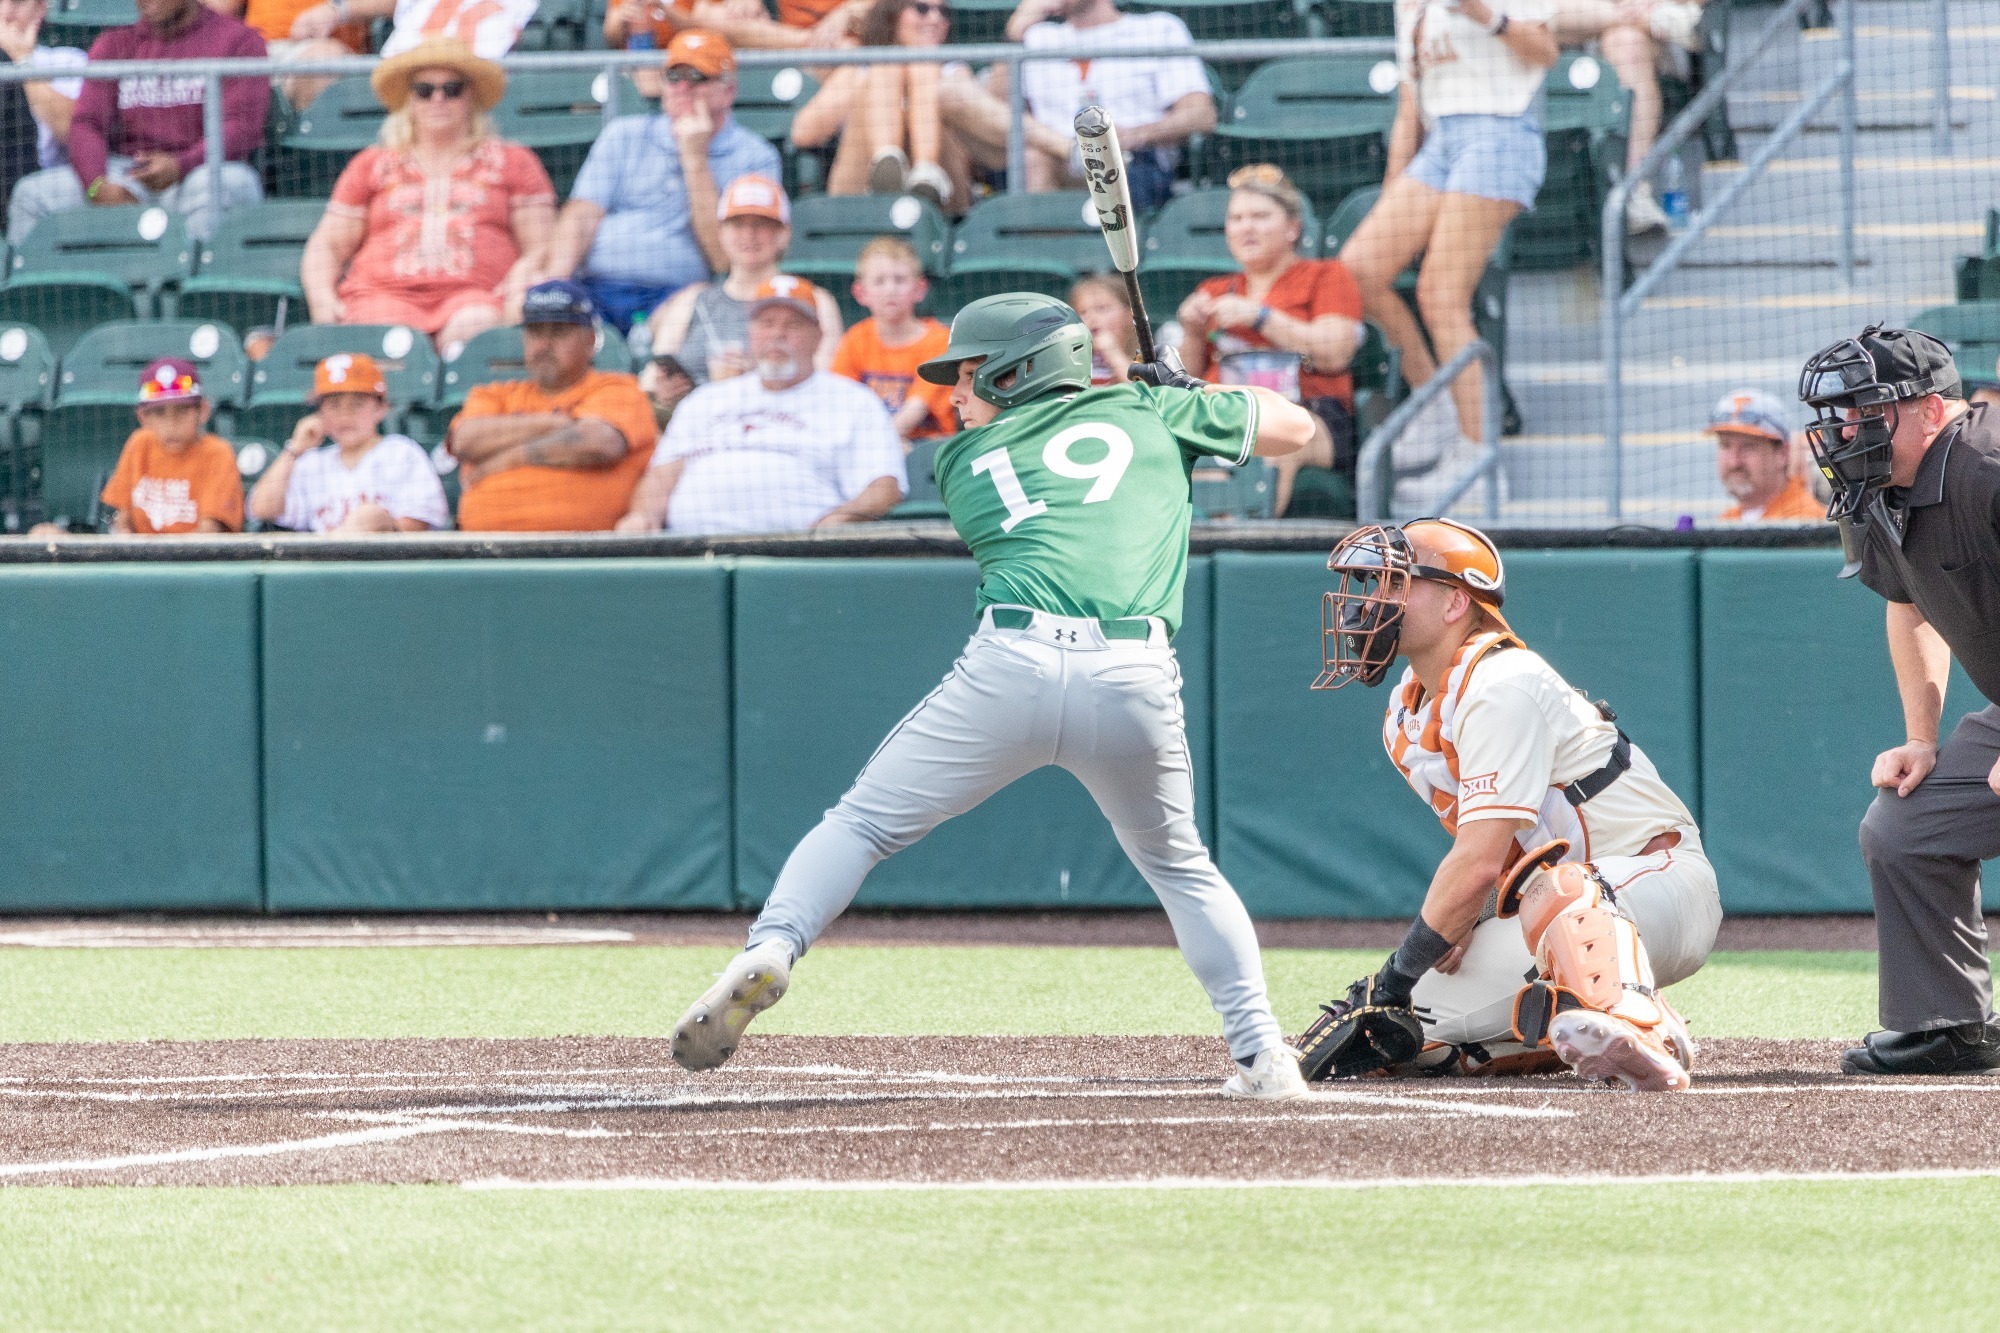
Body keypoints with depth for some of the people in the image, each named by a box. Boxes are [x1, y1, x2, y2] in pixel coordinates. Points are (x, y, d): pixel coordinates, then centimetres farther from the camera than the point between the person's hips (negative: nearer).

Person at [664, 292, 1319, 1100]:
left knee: (862, 823, 9)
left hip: (1012, 665, -1)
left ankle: (770, 948, -16)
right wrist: (1187, 395, 46)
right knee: (1177, 866, 24)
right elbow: (1294, 426, 29)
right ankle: (1260, 1055, 14)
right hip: (1135, 681, 1)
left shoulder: (962, 460, 22)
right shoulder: (1146, 413, 22)